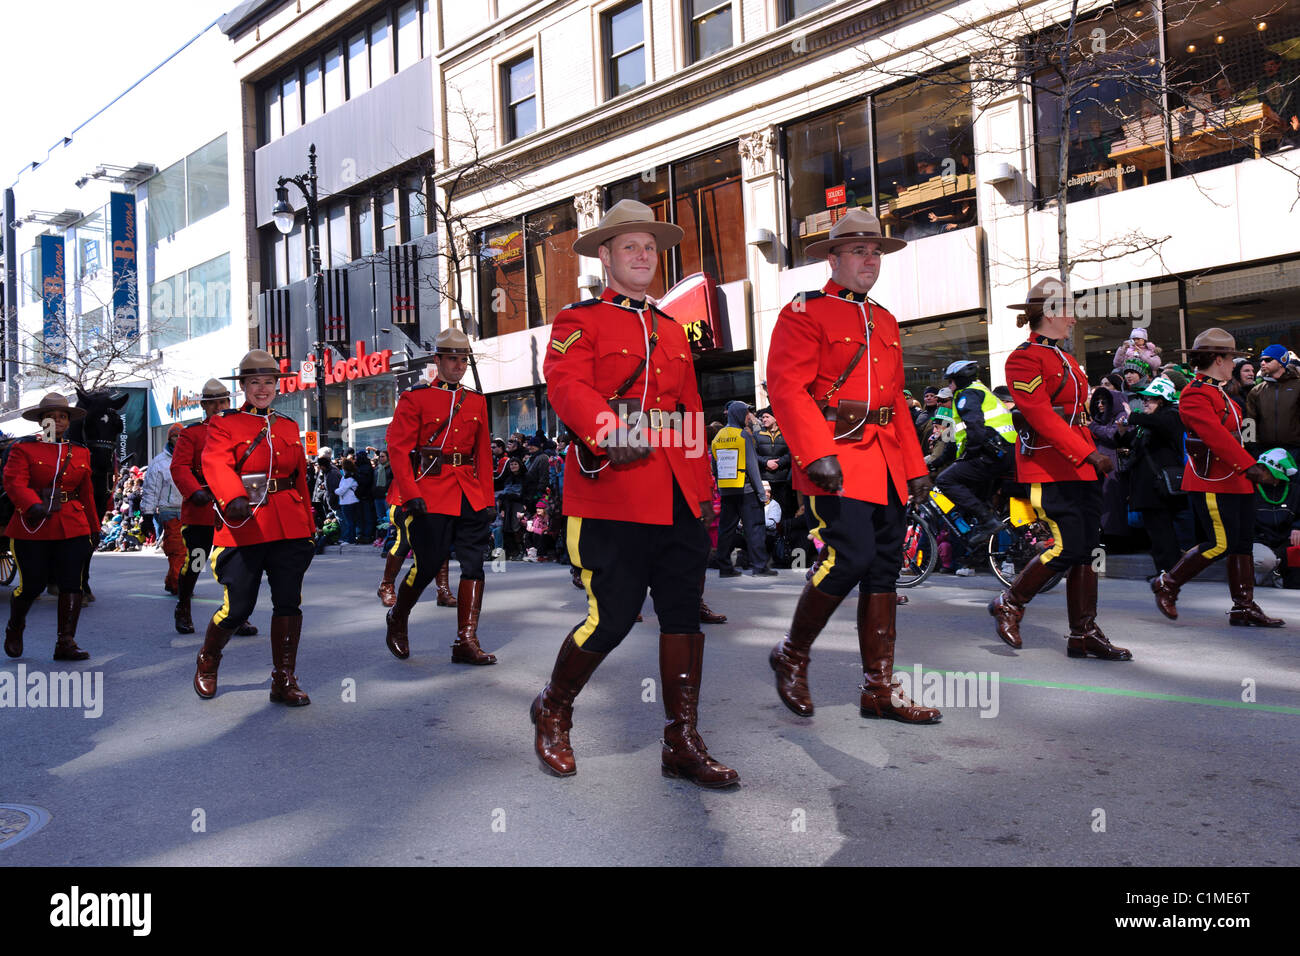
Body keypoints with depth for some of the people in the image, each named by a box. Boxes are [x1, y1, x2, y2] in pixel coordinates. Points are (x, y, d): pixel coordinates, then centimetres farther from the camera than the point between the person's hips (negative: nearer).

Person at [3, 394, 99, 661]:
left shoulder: (80, 452, 14)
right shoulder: (24, 448, 2)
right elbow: (14, 482, -14)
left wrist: (94, 529, 17)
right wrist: (33, 505, -33)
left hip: (73, 528, 3)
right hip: (31, 528, -3)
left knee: (71, 584, -3)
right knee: (32, 585, 1)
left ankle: (66, 643, 2)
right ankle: (14, 629, 31)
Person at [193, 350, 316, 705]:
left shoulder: (289, 427, 17)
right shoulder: (224, 425, 3)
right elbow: (216, 464, -16)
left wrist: (308, 528, 14)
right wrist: (234, 499, -37)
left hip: (289, 528, 4)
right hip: (244, 527, -4)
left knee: (289, 602, 0)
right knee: (238, 608, 0)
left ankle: (284, 681, 10)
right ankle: (207, 663, 29)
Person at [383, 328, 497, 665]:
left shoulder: (477, 401, 15)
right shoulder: (414, 398, 1)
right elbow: (398, 448, -6)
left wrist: (486, 499, 9)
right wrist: (411, 495, -15)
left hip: (469, 495, 5)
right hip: (430, 494, -4)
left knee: (474, 563, -3)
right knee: (428, 564, -2)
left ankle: (467, 642, 2)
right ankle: (398, 618, 26)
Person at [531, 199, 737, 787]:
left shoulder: (672, 330, 22)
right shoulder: (578, 321, 4)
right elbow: (566, 384, -15)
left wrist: (703, 488, 14)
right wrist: (609, 430, -33)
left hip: (677, 498, 6)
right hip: (611, 493, -6)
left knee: (684, 614, 5)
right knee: (612, 617, -5)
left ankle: (683, 744, 15)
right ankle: (552, 711, 22)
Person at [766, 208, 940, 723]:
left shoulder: (885, 321, 22)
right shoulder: (805, 312, -1)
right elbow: (787, 387, -12)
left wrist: (915, 466, 17)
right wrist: (818, 454, -23)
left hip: (886, 466, 8)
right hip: (836, 460, -7)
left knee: (885, 568, 6)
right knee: (851, 556, -17)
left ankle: (880, 689, 14)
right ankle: (793, 654, 6)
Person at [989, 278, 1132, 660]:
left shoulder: (1066, 359, 20)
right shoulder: (1024, 358, -8)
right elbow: (1042, 416, -18)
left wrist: (1093, 457, 14)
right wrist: (1090, 453, -23)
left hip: (1081, 468, 9)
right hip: (1049, 468, -9)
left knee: (1087, 549, 5)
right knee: (1068, 547, -13)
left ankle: (1084, 634, 10)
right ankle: (1009, 604, 7)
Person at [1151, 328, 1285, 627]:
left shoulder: (1217, 391, 18)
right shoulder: (1195, 394, -15)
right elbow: (1218, 437, -25)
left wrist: (1251, 468, 21)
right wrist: (1251, 466, -31)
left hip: (1236, 481, 10)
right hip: (1211, 483, -10)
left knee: (1243, 543, 7)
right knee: (1221, 544, -11)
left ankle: (1244, 608, 11)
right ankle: (1167, 585, 4)